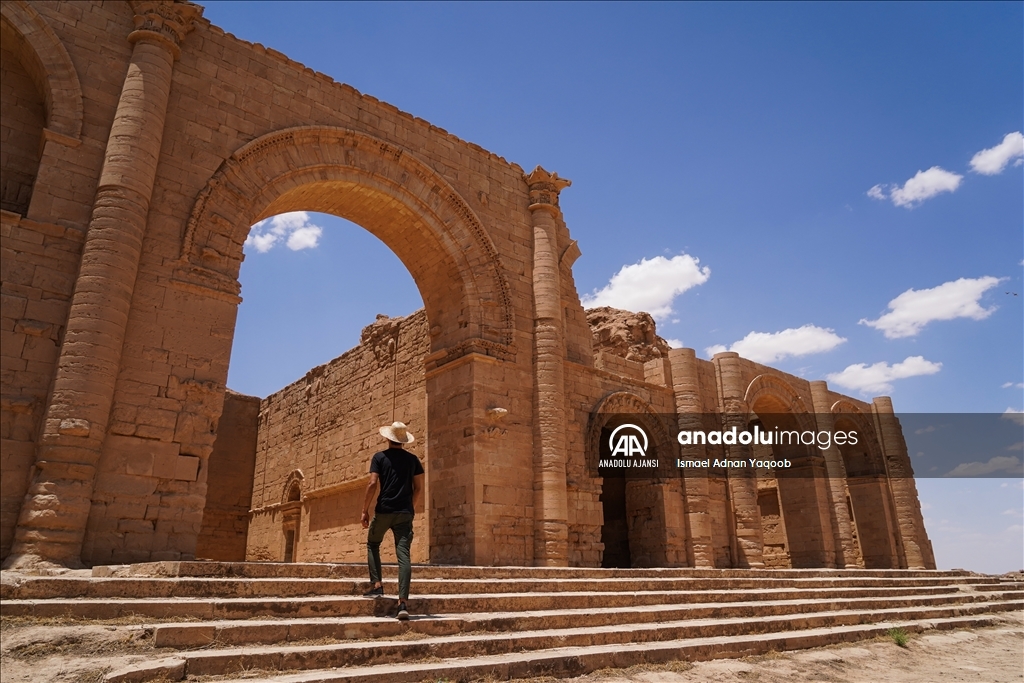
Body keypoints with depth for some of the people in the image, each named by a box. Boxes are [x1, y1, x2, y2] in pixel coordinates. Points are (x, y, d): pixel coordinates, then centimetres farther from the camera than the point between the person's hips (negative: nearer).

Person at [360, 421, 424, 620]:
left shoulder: (379, 457, 1)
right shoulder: (413, 459, 9)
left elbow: (372, 484, -7)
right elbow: (419, 488, 8)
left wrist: (364, 510, -1)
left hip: (384, 510, -2)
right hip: (405, 513, 2)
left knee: (373, 545, 23)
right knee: (403, 554, -2)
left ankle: (377, 585, 11)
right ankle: (403, 602, -10)